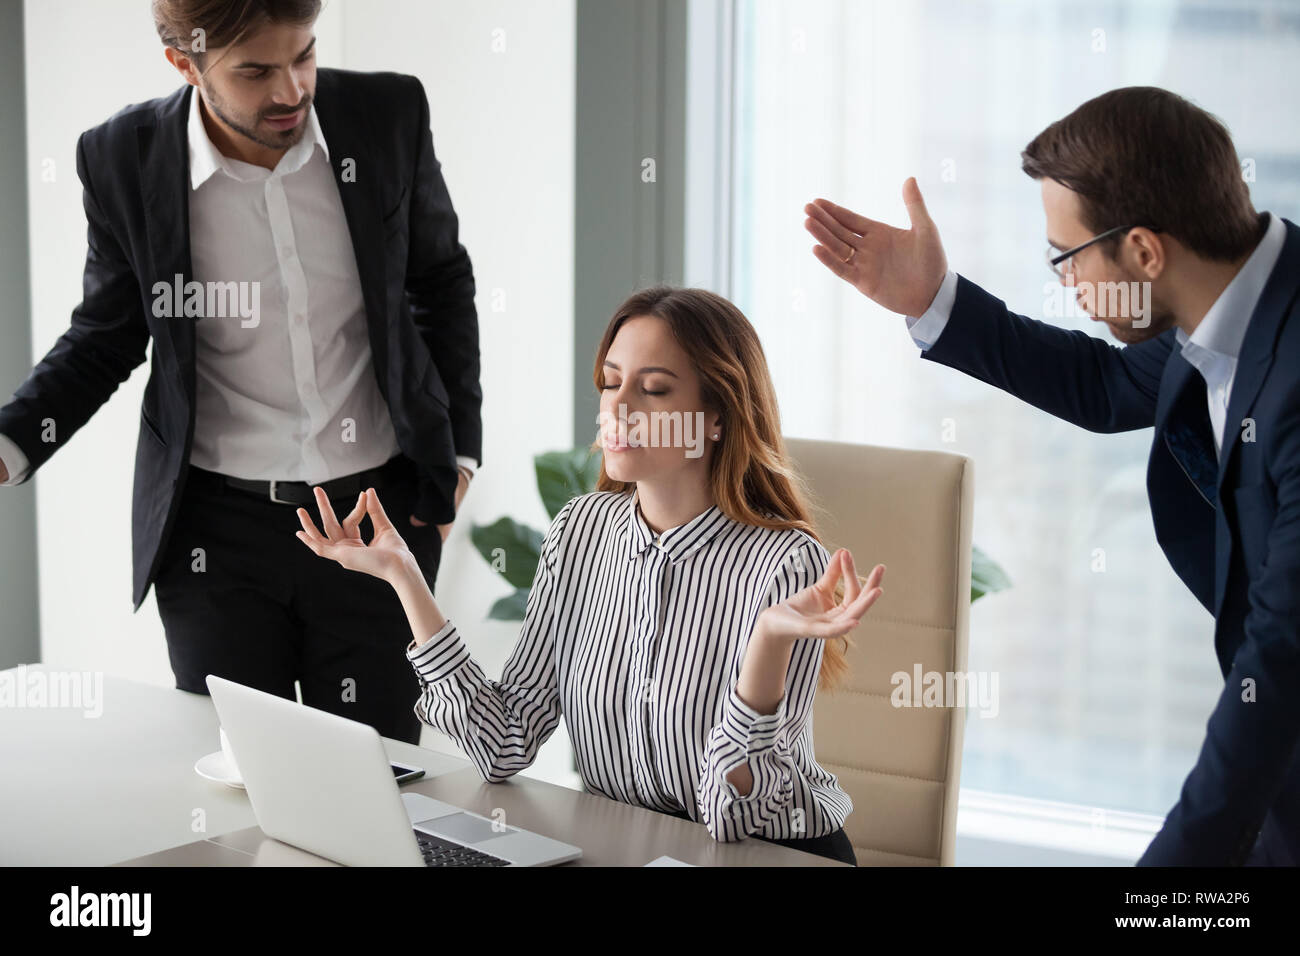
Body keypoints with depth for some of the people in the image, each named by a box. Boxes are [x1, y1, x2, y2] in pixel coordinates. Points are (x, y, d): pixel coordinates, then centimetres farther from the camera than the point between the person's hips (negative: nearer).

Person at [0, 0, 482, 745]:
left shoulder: (389, 116, -6)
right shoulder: (125, 161, -8)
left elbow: (441, 281, 9)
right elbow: (107, 335, 5)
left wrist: (459, 447, 5)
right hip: (217, 527, 0)